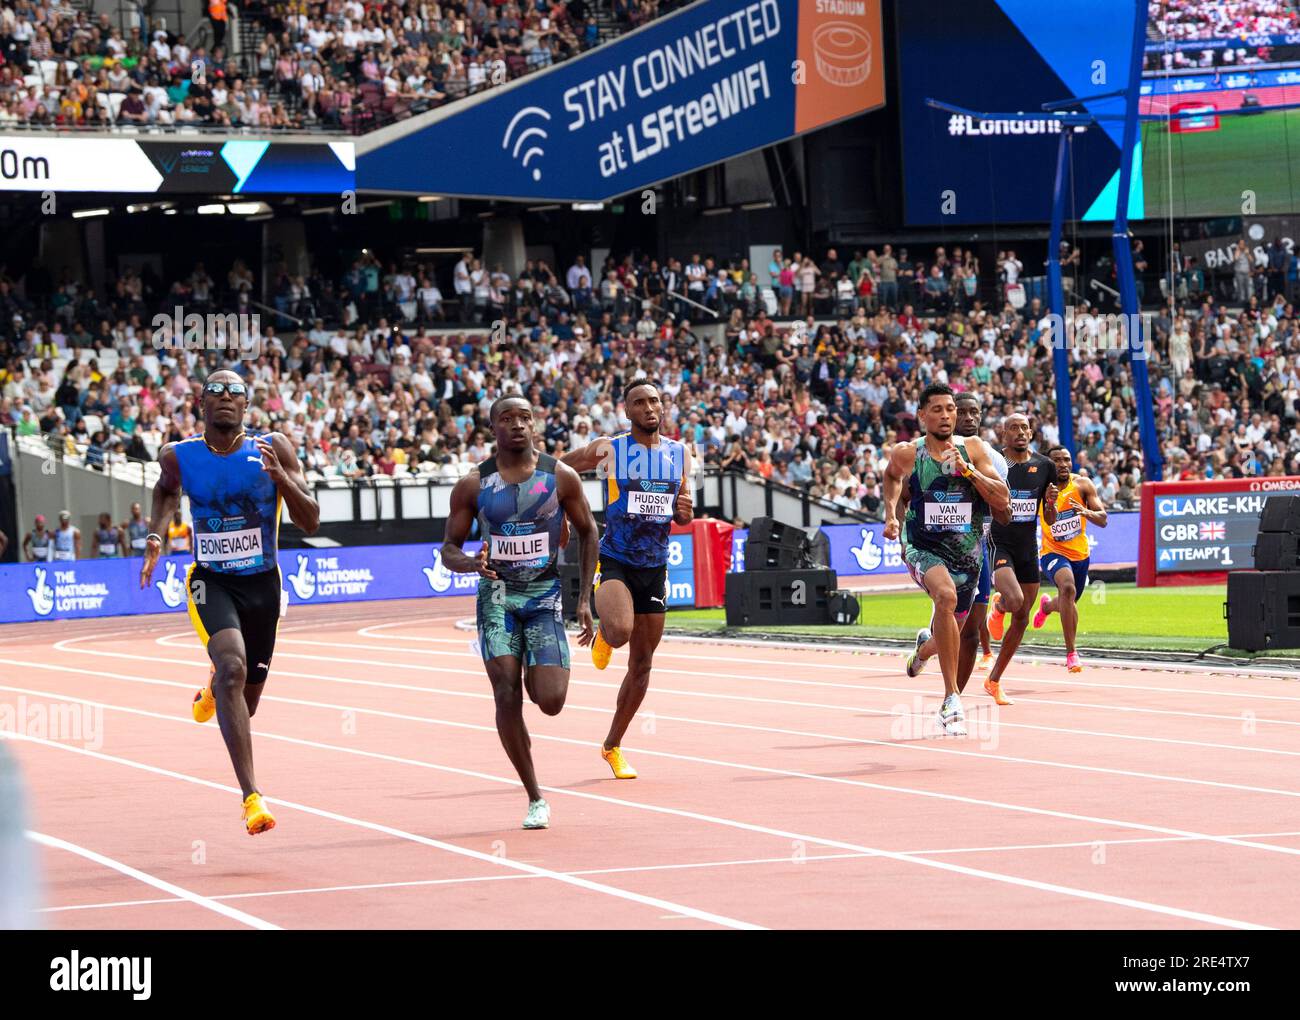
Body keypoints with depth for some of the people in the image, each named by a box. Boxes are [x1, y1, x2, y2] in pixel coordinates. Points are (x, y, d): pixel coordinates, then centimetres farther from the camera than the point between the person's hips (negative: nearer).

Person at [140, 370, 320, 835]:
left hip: (263, 584, 2)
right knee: (233, 667, -30)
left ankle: (215, 687, 56)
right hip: (211, 582, -2)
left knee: (245, 704, 14)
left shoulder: (274, 449, -10)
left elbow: (310, 523, -11)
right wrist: (157, 534, 2)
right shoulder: (178, 456, -7)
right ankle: (252, 797, -32)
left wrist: (280, 476, -27)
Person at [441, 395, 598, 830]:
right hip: (496, 594, 0)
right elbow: (449, 549, 3)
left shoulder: (561, 477, -2)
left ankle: (537, 675, 28)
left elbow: (587, 532, 9)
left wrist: (585, 598, 3)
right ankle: (535, 798, -2)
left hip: (545, 593, 0)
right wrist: (471, 564, -21)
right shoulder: (473, 485, -1)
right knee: (506, 694, -13)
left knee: (551, 701, -12)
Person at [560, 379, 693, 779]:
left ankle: (612, 746, 25)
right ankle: (603, 632, 7)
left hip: (654, 569, 5)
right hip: (613, 562, -5)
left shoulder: (679, 454, 7)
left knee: (642, 665, 8)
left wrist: (685, 512, -7)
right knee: (620, 632, -33)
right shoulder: (608, 450, -7)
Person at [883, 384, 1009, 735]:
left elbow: (1002, 501, -8)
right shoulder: (906, 453, -3)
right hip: (922, 548, -3)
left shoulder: (973, 448, -1)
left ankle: (926, 641, 59)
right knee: (946, 596, -35)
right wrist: (890, 513, 9)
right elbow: (892, 474, 22)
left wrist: (967, 469, -18)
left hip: (967, 554, 3)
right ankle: (951, 699, -34)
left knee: (952, 633, 16)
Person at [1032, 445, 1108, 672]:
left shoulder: (1083, 485, -11)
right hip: (1053, 552, -4)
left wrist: (1086, 512, -36)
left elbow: (1102, 520, -14)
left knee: (1068, 604, 21)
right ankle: (1071, 653, -28)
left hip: (1080, 553, 4)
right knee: (1068, 588, -33)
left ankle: (1047, 605, 61)